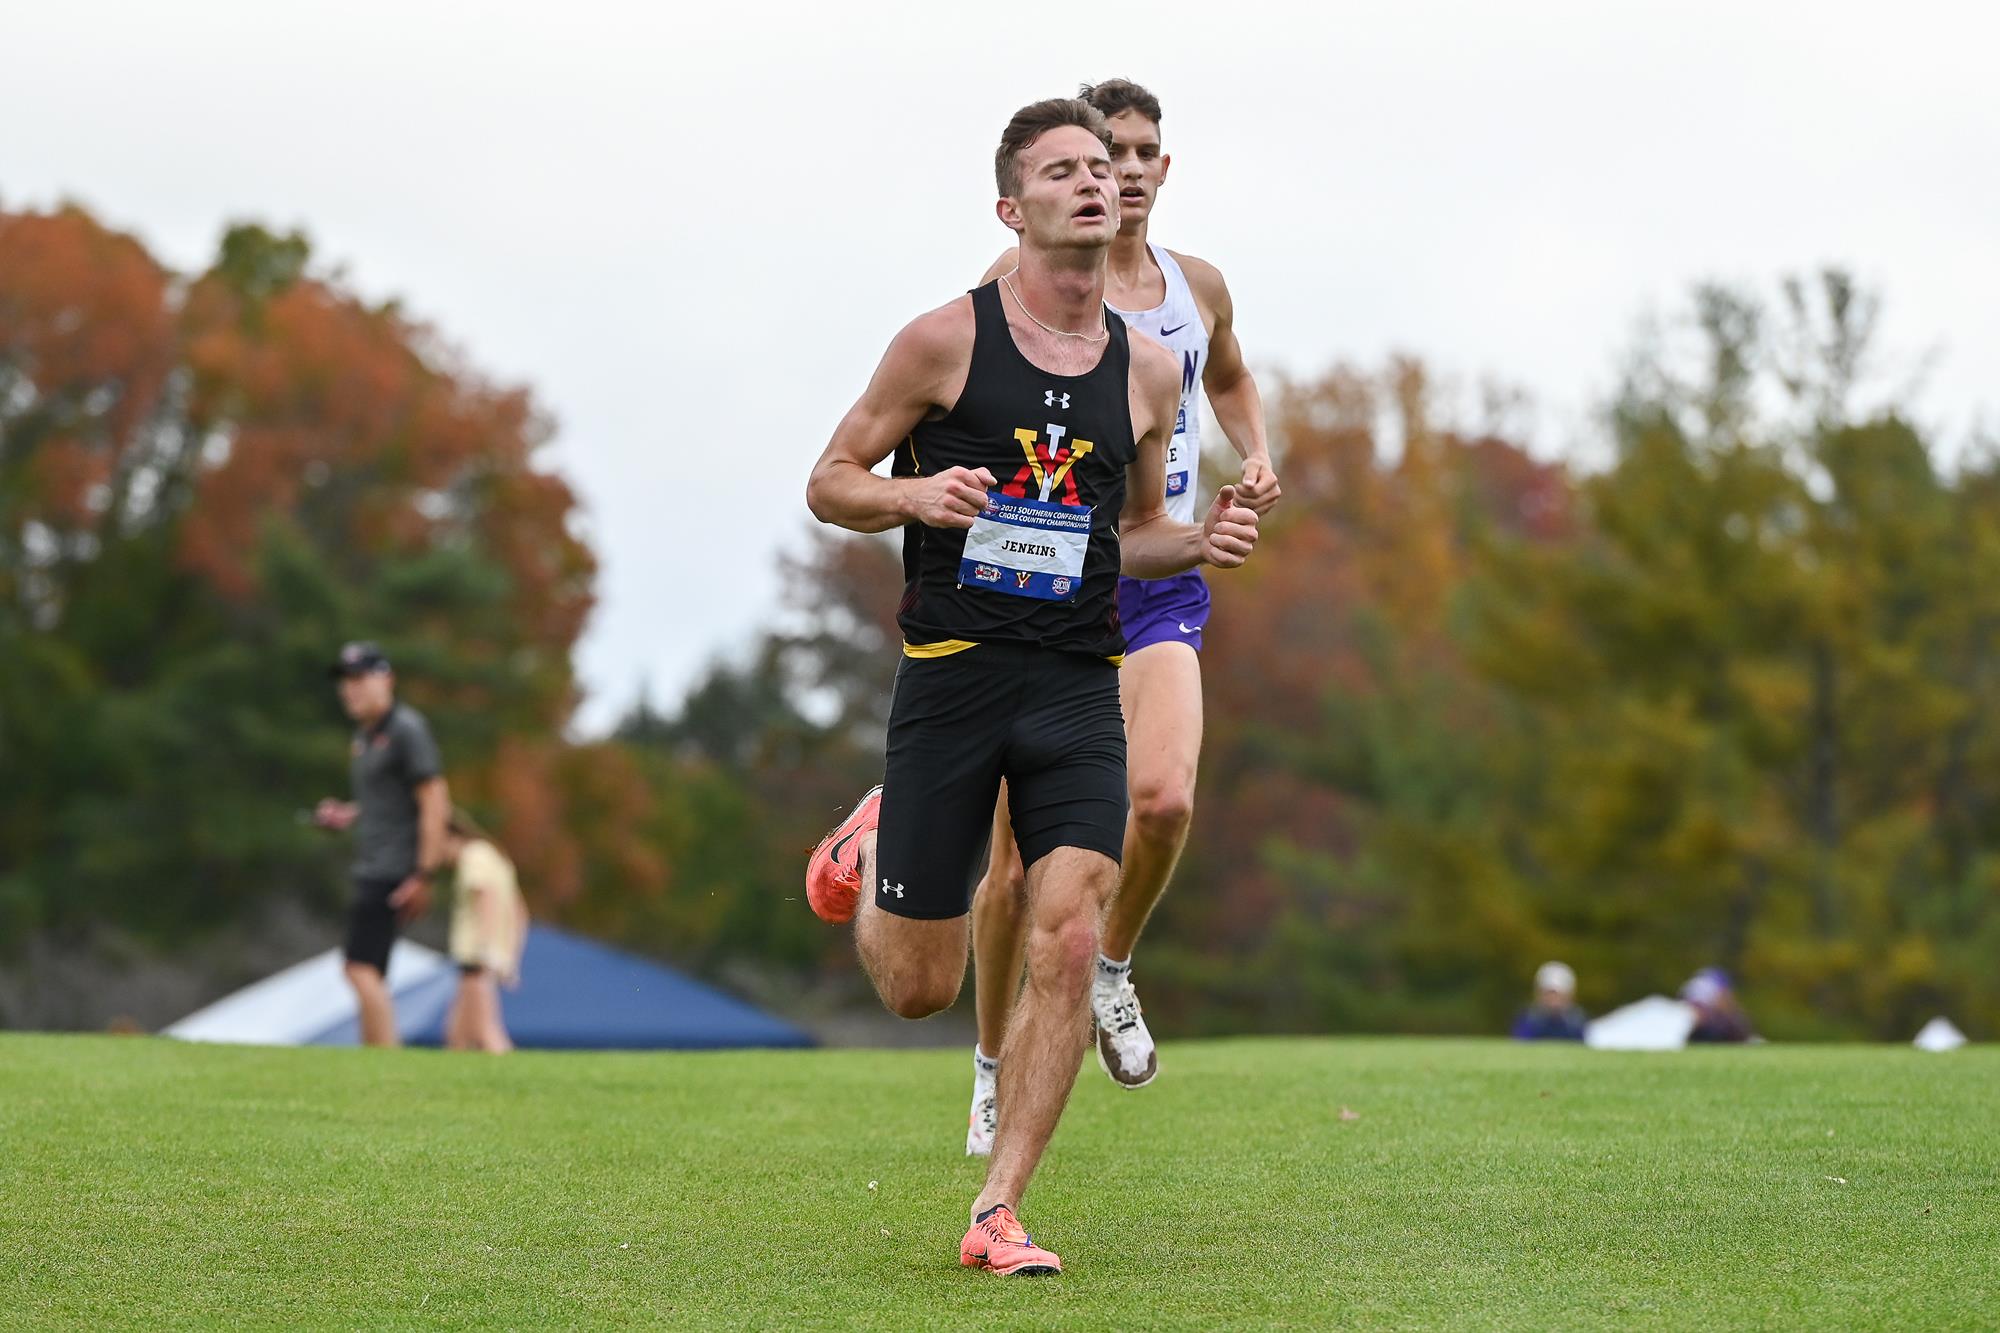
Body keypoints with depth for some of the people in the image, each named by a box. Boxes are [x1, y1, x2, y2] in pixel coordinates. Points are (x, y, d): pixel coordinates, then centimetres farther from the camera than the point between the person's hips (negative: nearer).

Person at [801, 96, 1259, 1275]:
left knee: (1069, 944, -15)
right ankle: (870, 846, 39)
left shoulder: (1148, 372, 9)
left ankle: (999, 1213, -4)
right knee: (919, 988, 4)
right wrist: (916, 494, -17)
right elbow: (829, 483, 4)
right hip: (951, 675, -2)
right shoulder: (947, 340, -3)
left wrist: (1200, 543, 0)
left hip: (1080, 681, 2)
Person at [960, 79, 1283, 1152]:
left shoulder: (1199, 287, 10)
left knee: (1165, 799, -24)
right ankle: (993, 1069, 21)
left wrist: (1258, 458, 13)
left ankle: (1113, 968, 6)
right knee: (1020, 859, 0)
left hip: (1161, 589, 2)